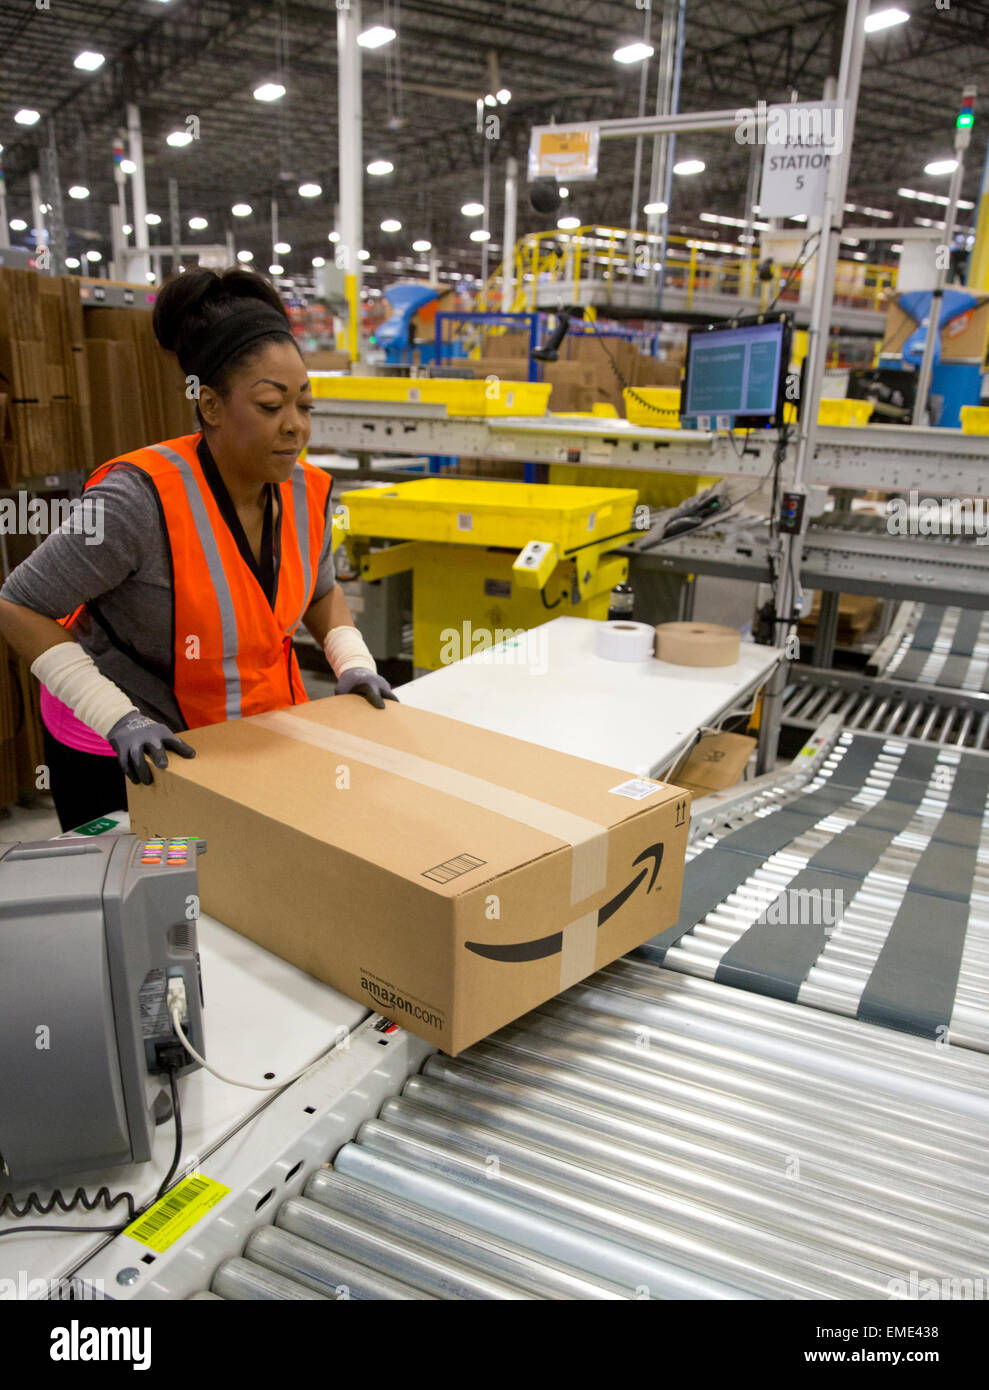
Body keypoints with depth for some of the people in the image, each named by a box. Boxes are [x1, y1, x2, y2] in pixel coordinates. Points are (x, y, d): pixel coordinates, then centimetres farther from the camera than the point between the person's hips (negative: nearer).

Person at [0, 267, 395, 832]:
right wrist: (119, 719, -26)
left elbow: (322, 589, 12)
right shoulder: (143, 498, -27)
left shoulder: (307, 492, -9)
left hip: (256, 735, 5)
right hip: (127, 757, -5)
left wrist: (354, 663, -5)